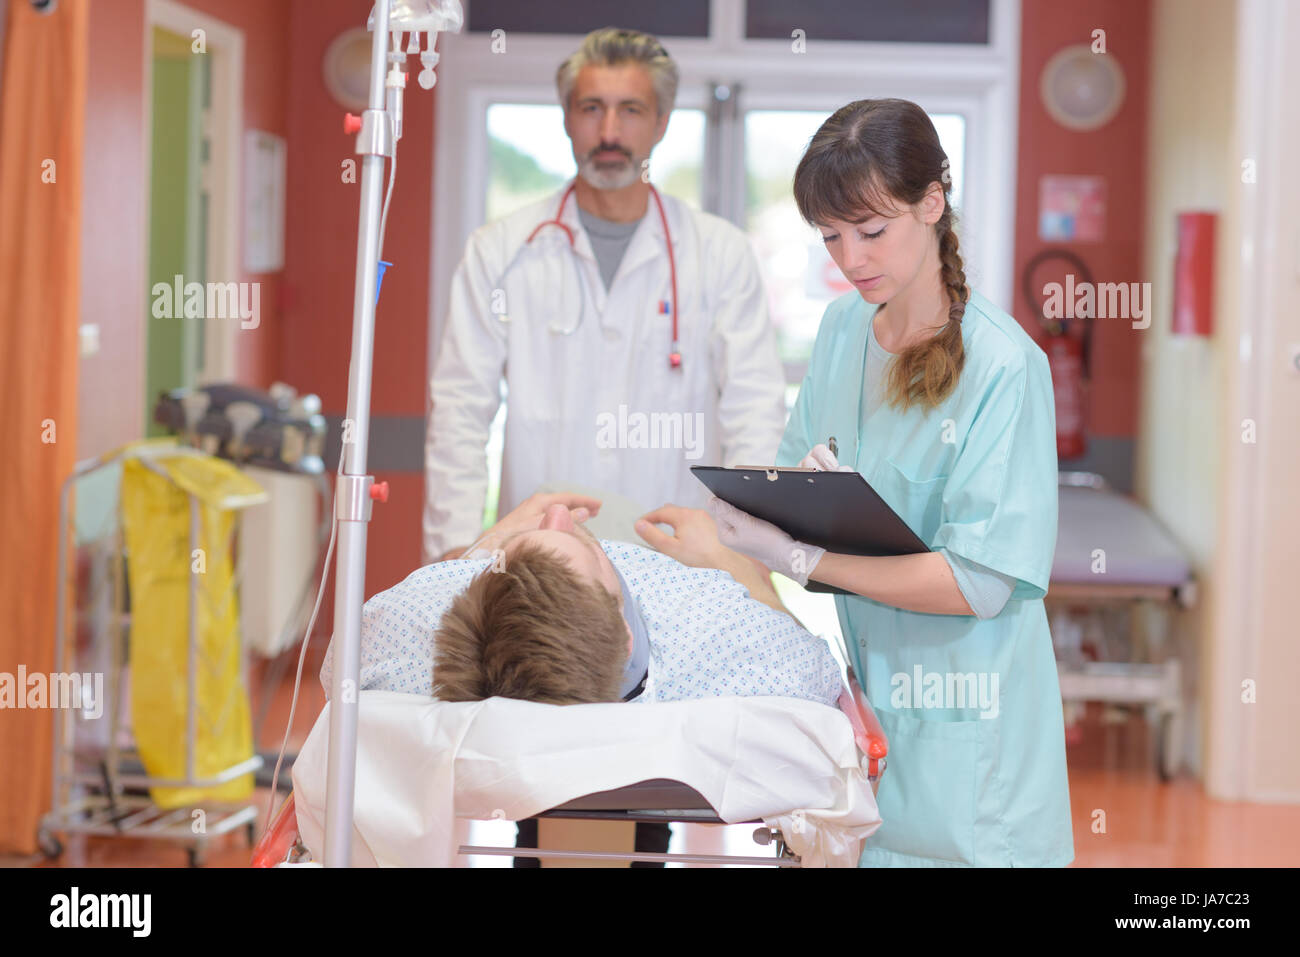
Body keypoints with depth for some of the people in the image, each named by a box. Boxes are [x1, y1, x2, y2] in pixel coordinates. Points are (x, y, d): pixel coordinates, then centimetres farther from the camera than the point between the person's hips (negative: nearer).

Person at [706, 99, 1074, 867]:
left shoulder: (1004, 364, -17)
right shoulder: (842, 327, 5)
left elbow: (980, 583, -21)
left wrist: (798, 559, -23)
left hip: (962, 725, -5)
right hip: (857, 689, 6)